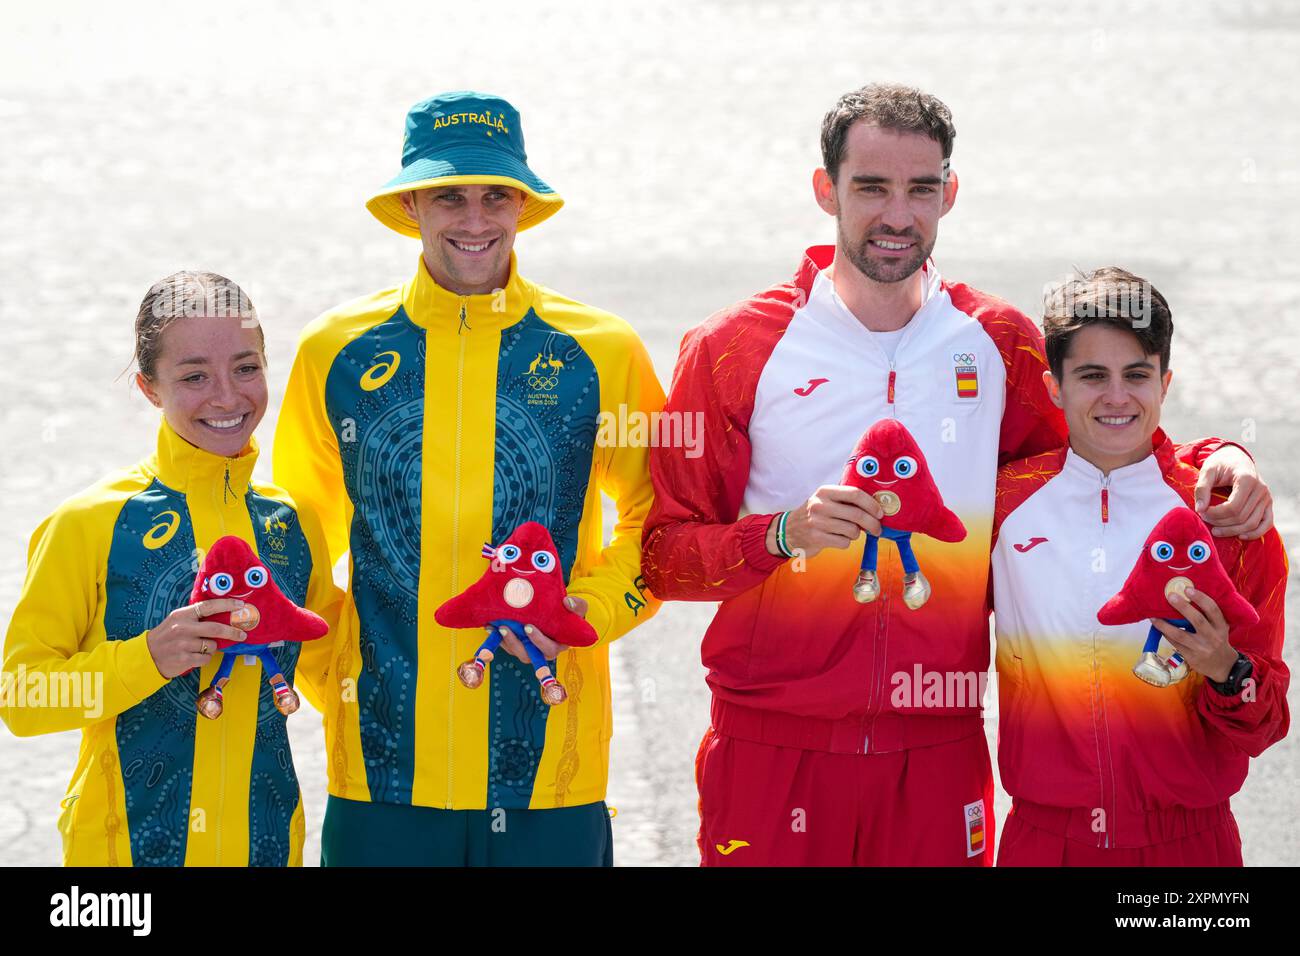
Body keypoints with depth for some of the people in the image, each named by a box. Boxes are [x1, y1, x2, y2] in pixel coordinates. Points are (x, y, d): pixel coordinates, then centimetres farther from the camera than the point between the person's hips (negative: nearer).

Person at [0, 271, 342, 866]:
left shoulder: (293, 524, 3)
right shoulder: (91, 522, -9)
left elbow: (325, 677, 15)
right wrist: (148, 659, -22)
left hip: (267, 840, 4)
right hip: (127, 845, -3)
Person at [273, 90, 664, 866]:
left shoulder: (601, 353, 2)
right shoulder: (337, 352, 4)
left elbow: (660, 519, 12)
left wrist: (588, 612, -5)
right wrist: (331, 676, 4)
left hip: (550, 772, 0)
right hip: (383, 767, 1)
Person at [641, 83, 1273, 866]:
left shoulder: (998, 345, 6)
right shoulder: (735, 351, -1)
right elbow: (663, 556, -1)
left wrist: (1211, 462, 0)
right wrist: (786, 533, -18)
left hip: (940, 754, 2)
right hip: (774, 755, -2)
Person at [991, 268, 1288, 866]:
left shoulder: (1229, 517, -4)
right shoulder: (1008, 501, -1)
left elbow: (1265, 727, -3)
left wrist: (1226, 671, -21)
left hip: (1185, 839, 0)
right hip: (1045, 837, 1)